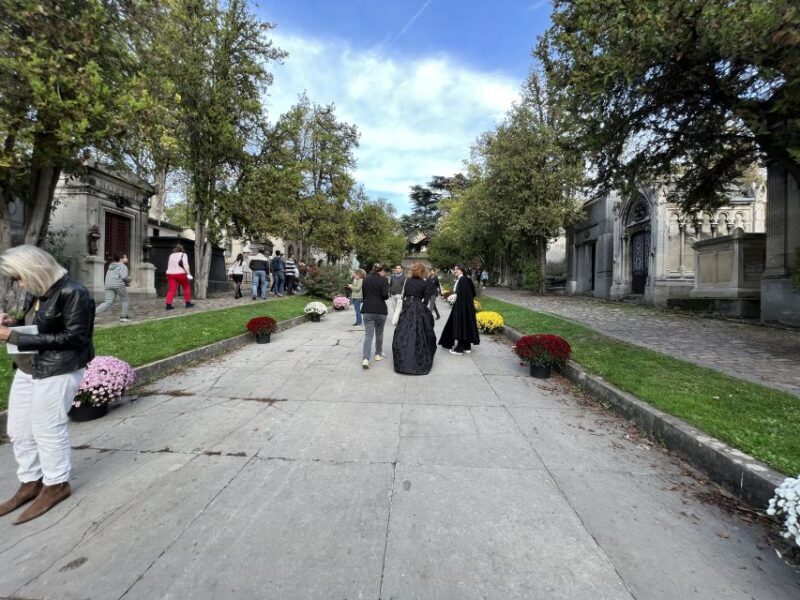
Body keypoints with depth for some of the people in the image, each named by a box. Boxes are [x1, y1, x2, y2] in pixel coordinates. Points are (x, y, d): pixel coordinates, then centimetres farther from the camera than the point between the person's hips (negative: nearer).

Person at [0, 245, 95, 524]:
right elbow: (35, 327, 20)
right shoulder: (36, 292, 8)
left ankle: (57, 485, 20)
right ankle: (30, 483, 31)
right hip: (27, 369, 9)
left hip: (58, 371, -8)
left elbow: (72, 337, -20)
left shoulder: (72, 293, -17)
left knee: (48, 429, 2)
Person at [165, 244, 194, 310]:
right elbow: (185, 265, -16)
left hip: (171, 274, 5)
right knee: (187, 287, 11)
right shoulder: (183, 255, -2)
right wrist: (188, 274, -21)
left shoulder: (171, 255, 16)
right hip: (180, 274, -5)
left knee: (172, 289, -1)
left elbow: (169, 266, 16)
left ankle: (168, 305, -10)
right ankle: (188, 303, 12)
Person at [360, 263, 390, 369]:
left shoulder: (366, 280, 9)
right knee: (379, 333, 15)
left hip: (367, 310, 3)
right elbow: (385, 295, -14)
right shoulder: (383, 279, -5)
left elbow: (363, 294, 13)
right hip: (380, 310, -3)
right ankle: (378, 354, 29)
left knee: (368, 334, 0)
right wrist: (387, 297, 7)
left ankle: (366, 358, -13)